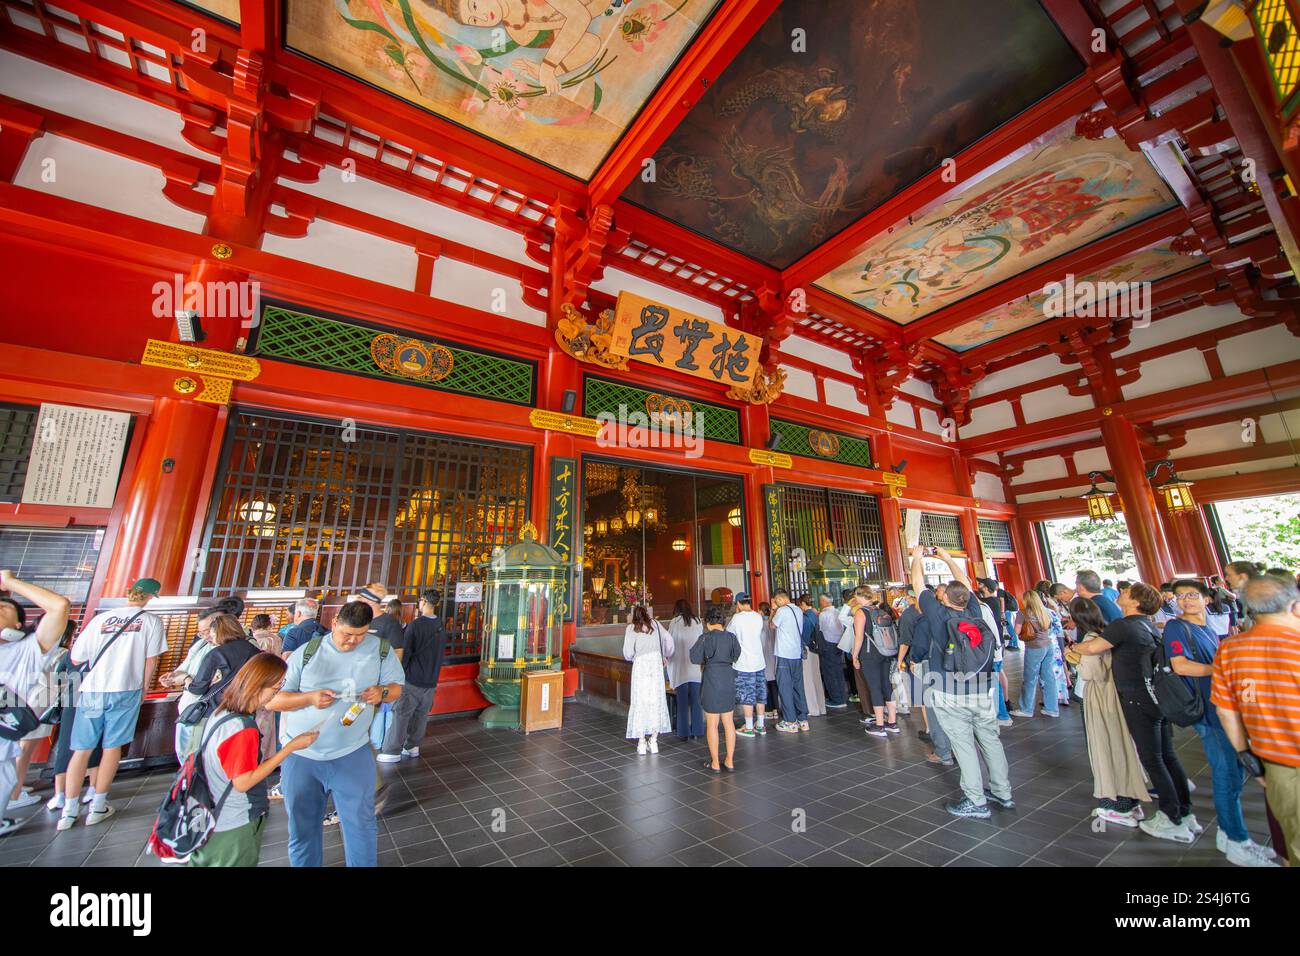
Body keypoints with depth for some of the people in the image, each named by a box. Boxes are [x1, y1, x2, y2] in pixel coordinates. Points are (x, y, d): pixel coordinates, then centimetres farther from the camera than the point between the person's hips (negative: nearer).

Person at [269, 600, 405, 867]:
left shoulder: (380, 650, -5)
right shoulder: (306, 652, -5)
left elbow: (397, 686, 4)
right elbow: (272, 700, -3)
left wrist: (381, 692, -18)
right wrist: (310, 697, -20)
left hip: (352, 754, 0)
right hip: (300, 754, 1)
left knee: (361, 823, 8)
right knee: (302, 827, 17)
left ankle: (363, 864, 30)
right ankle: (305, 864, 41)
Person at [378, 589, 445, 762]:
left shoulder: (415, 625, -14)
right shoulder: (441, 628, 5)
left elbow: (405, 653, -11)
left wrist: (399, 674, -1)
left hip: (413, 679, -5)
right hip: (431, 681, 6)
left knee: (401, 715, 2)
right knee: (421, 715, 13)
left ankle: (392, 752, 6)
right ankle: (412, 746, 20)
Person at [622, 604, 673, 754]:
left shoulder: (631, 628, 3)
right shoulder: (655, 623, 9)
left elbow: (627, 653, -1)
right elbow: (668, 639, 3)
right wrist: (666, 657, 17)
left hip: (640, 665, -2)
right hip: (656, 663, 2)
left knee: (640, 702, 5)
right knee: (656, 700, 9)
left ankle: (641, 742, 9)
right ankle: (654, 740, 15)